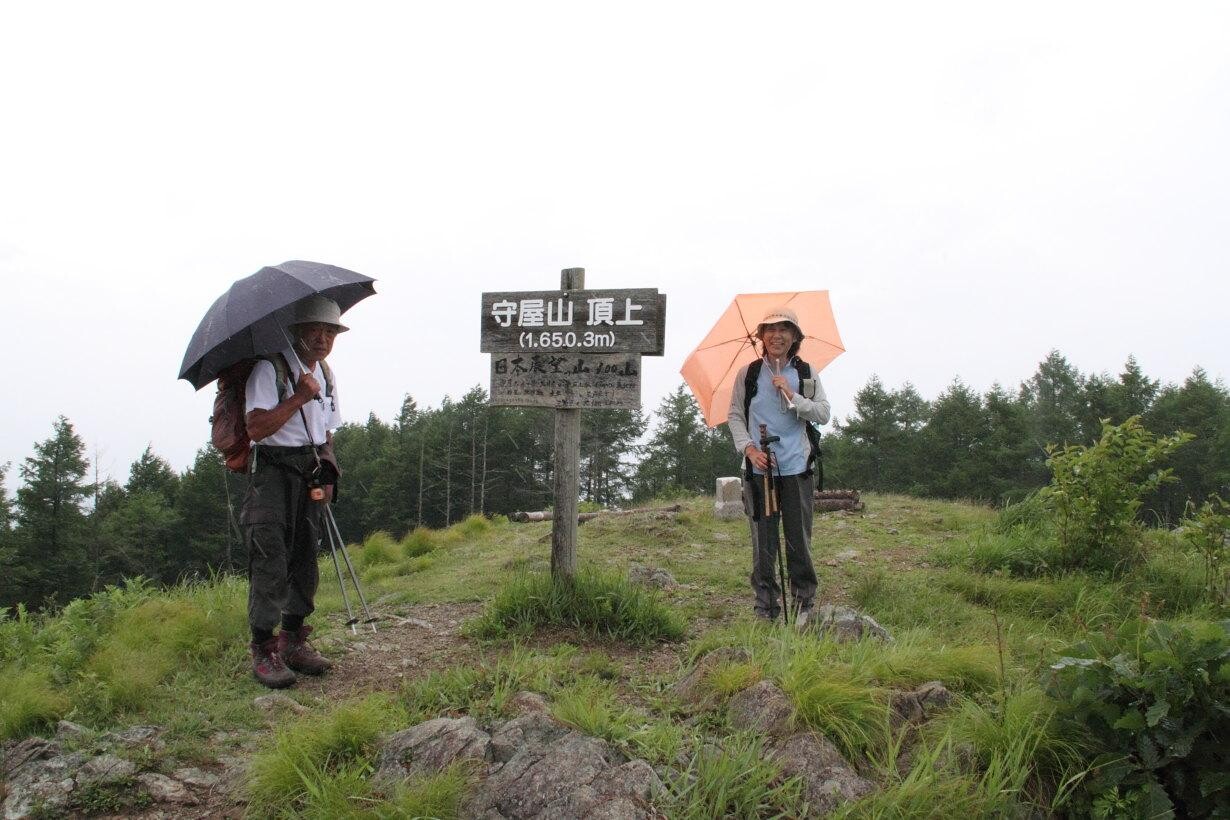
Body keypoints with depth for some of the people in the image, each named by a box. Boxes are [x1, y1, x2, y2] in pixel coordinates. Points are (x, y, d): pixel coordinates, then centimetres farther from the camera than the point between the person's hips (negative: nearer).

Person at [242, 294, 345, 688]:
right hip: (273, 472, -7)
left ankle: (293, 641, 20)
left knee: (305, 559, 9)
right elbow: (256, 427, -19)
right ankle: (262, 649, -1)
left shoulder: (326, 375, 15)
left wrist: (328, 475, 10)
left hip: (311, 476, 7)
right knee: (270, 561, -9)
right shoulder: (270, 369, -9)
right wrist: (299, 397, -18)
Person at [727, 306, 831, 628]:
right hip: (759, 469, 0)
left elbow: (824, 414, 1)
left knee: (799, 541, 4)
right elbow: (735, 416, 7)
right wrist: (749, 448, -8)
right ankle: (765, 610, 12)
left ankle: (804, 605, 19)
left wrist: (792, 396, -12)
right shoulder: (748, 374, 6)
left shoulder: (806, 374, 8)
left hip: (797, 469, 0)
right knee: (763, 543, 3)